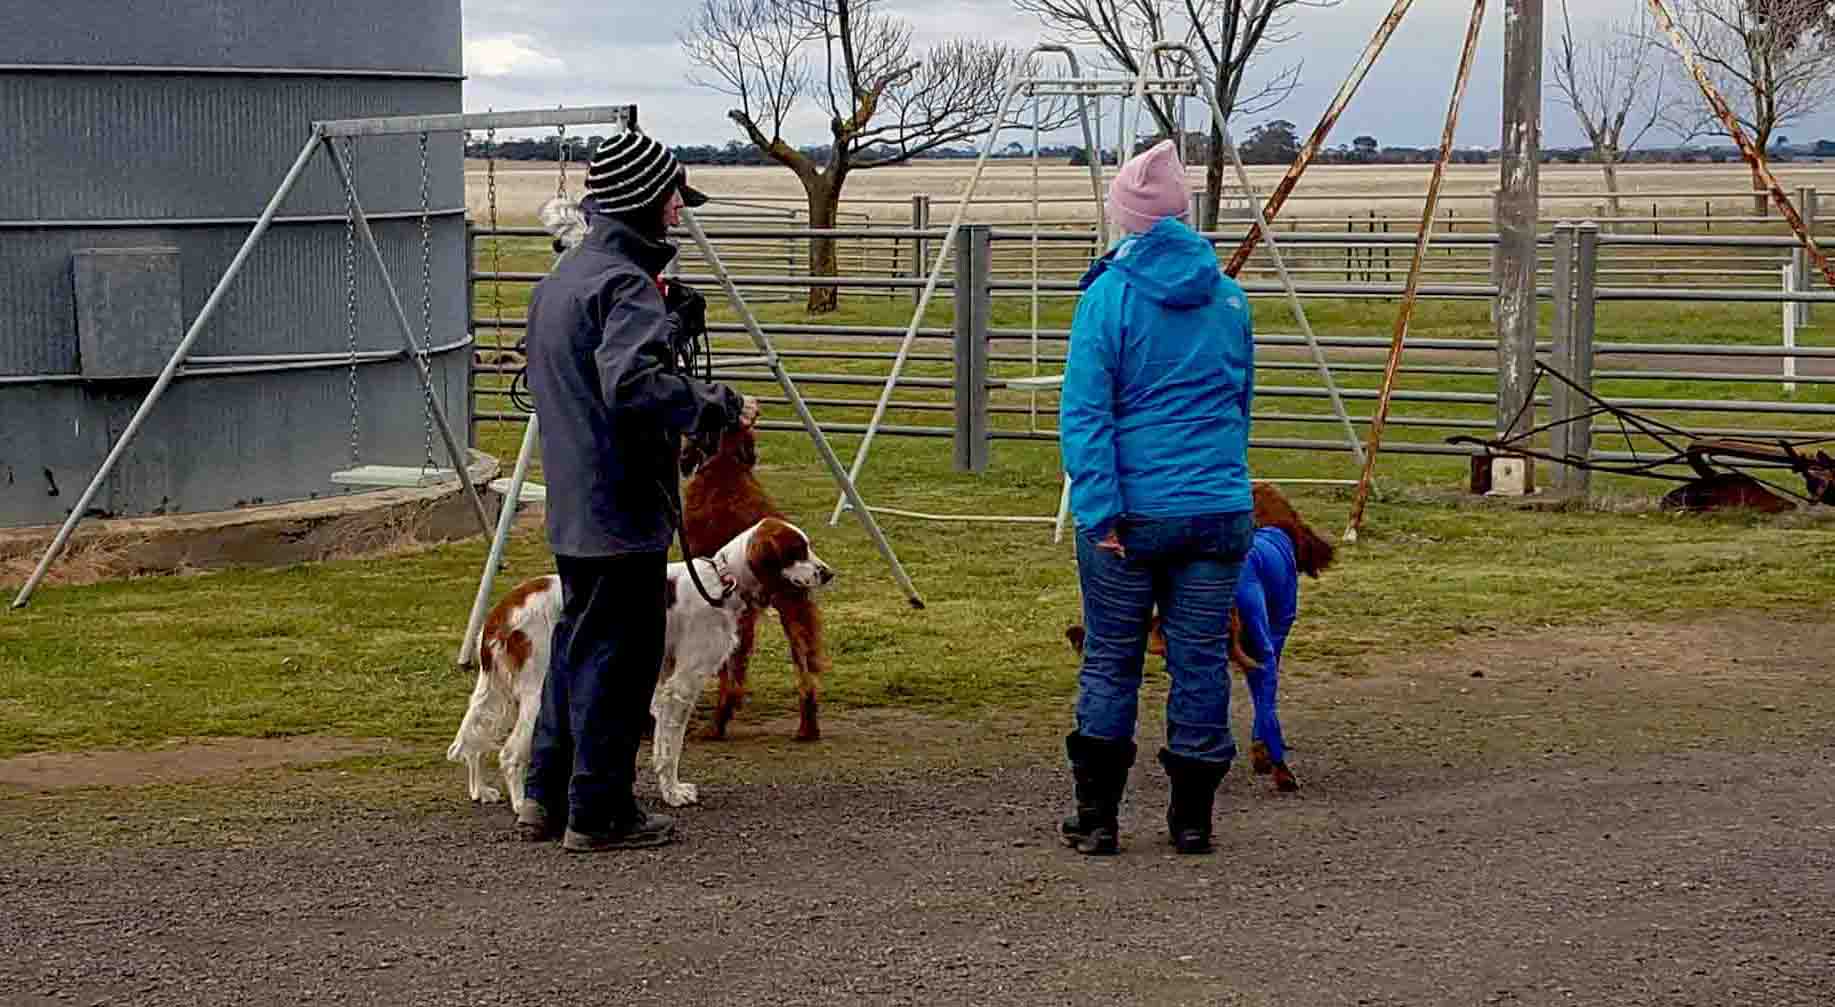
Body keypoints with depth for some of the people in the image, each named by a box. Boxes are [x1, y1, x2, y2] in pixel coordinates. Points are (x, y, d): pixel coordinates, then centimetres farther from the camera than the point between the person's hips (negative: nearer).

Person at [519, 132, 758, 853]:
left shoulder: (562, 278, 15)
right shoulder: (625, 284, -17)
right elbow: (635, 382, -32)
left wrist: (671, 323, 17)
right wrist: (720, 408, -23)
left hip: (572, 505, 10)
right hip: (621, 507, -10)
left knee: (579, 644, 18)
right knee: (619, 652, -2)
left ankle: (548, 796, 24)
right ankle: (599, 813, 4)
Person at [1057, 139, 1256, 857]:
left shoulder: (1110, 295, -7)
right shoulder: (1228, 297, 8)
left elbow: (1085, 412, -13)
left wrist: (1101, 513, -13)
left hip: (1133, 511, -3)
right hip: (1219, 510, 3)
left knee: (1110, 661, 7)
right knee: (1201, 661, 8)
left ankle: (1098, 817, 11)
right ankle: (1192, 818, 14)